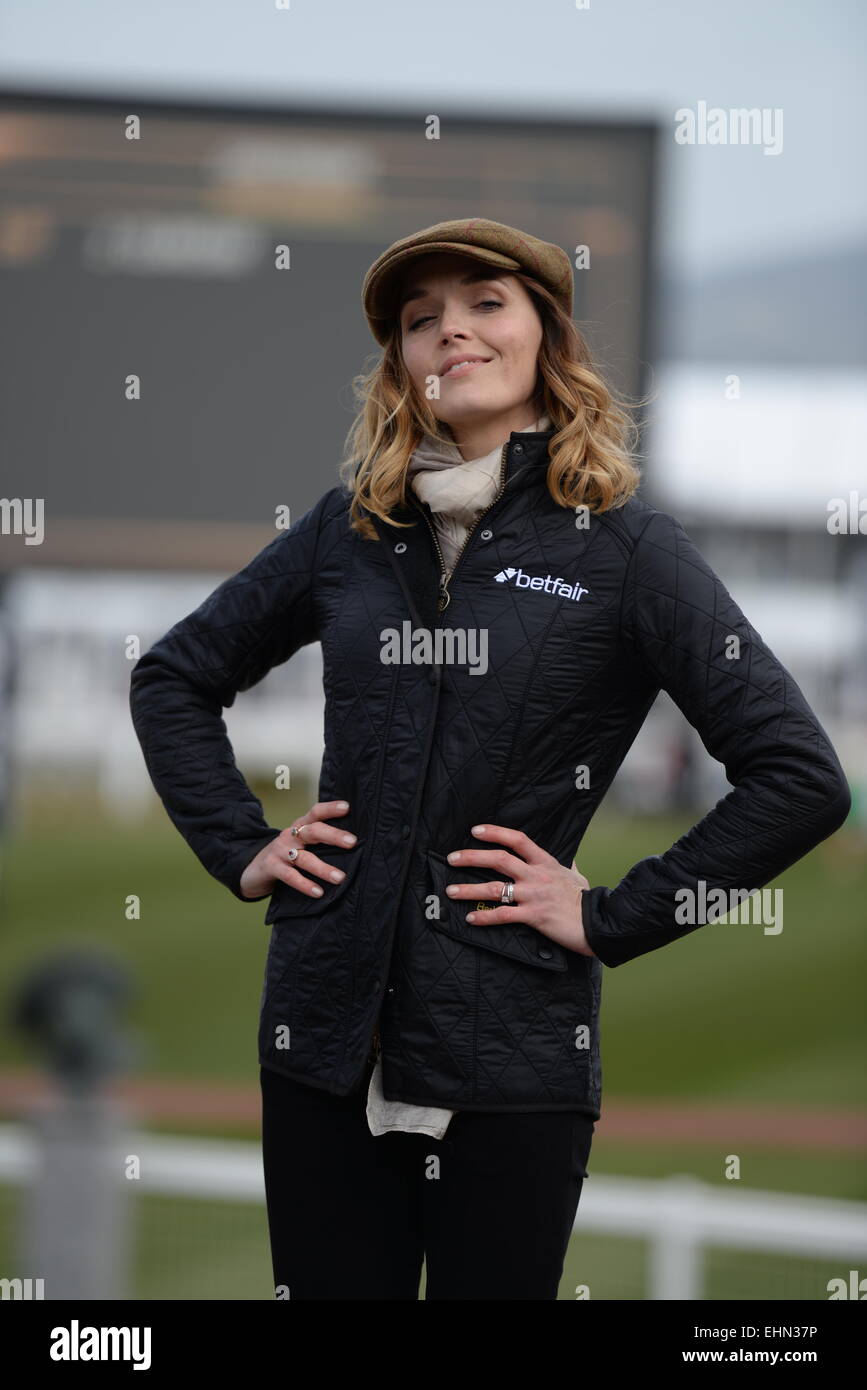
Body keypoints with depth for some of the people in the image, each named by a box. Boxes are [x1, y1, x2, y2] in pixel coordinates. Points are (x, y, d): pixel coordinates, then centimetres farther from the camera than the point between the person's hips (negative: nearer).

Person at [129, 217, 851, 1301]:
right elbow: (172, 678, 21)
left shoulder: (620, 546, -3)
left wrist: (615, 918, -9)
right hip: (328, 1033, 3)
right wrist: (240, 850, 9)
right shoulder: (350, 528, 8)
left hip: (514, 1052, -3)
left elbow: (800, 778, -9)